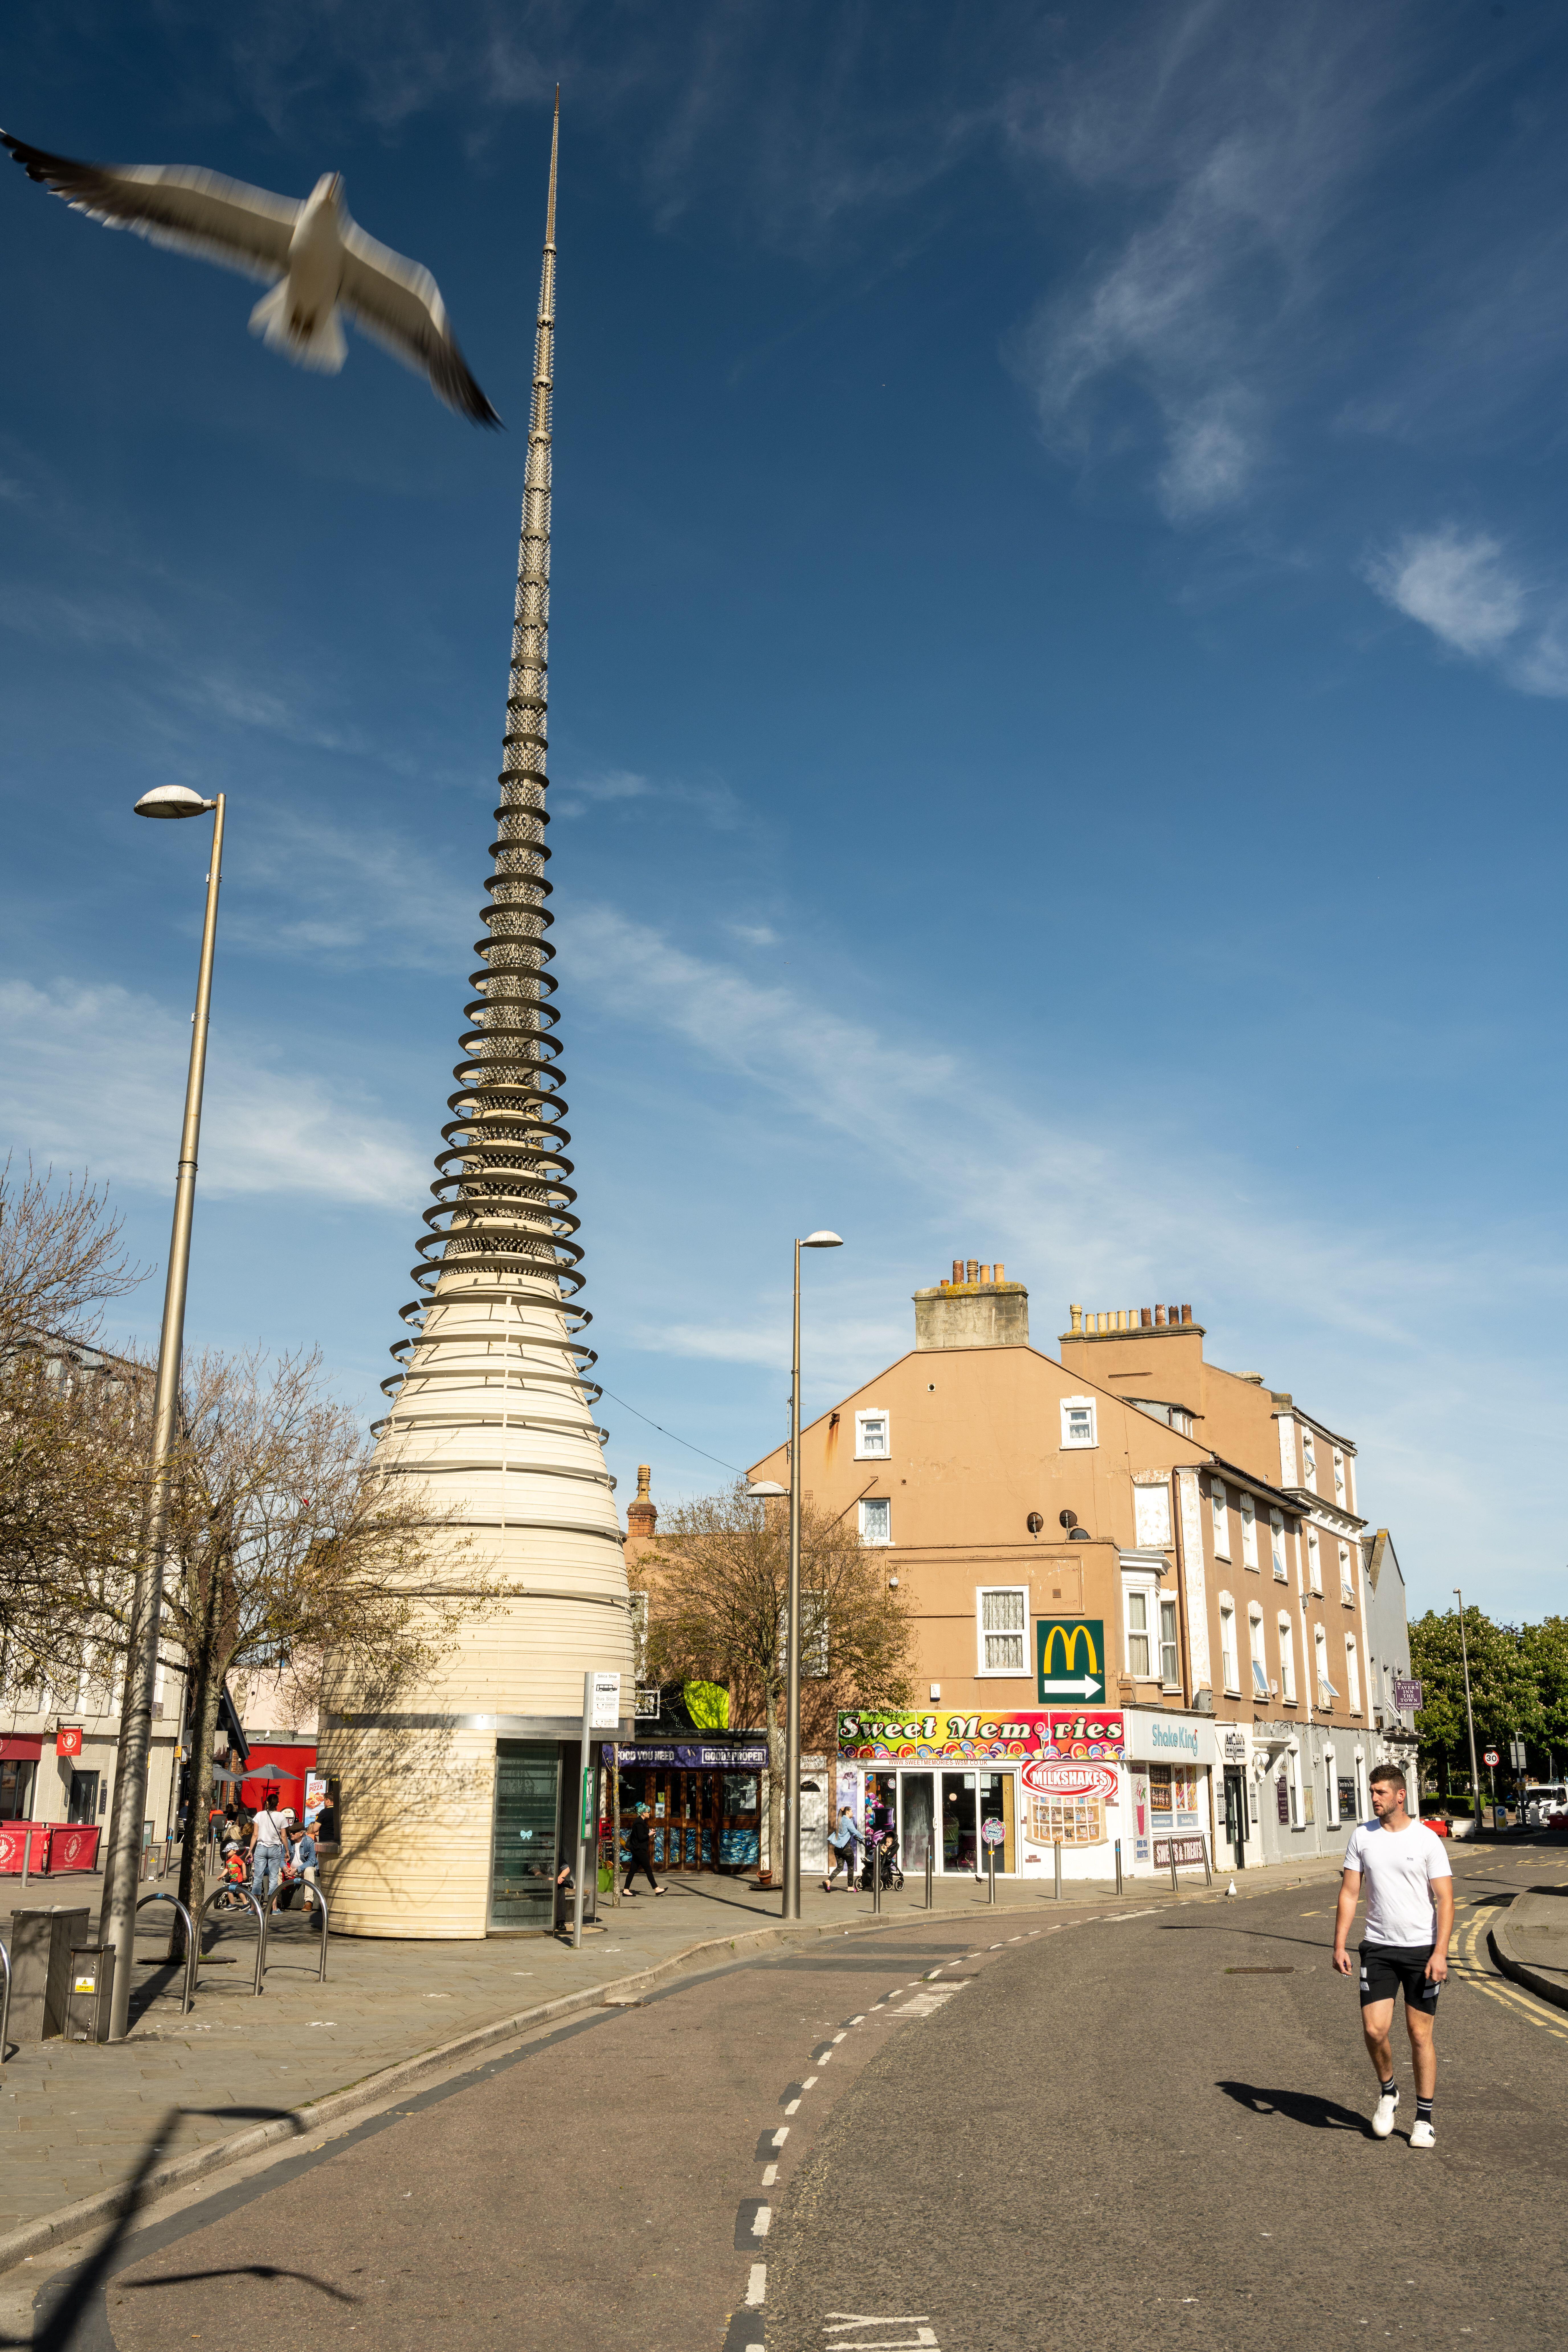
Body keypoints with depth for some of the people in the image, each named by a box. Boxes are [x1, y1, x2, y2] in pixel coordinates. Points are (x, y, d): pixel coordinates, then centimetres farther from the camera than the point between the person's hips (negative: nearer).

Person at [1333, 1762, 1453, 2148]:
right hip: (1378, 1947, 2)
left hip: (1422, 1948, -2)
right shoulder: (1362, 1836, 3)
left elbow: (1445, 1900, -6)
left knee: (1420, 2034, 3)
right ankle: (1387, 2092, 21)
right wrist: (1339, 1946, 1)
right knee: (1374, 2029, -6)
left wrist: (1440, 1953, -16)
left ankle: (1424, 2119, 17)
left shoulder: (1427, 1839, -5)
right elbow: (1349, 1893, 8)